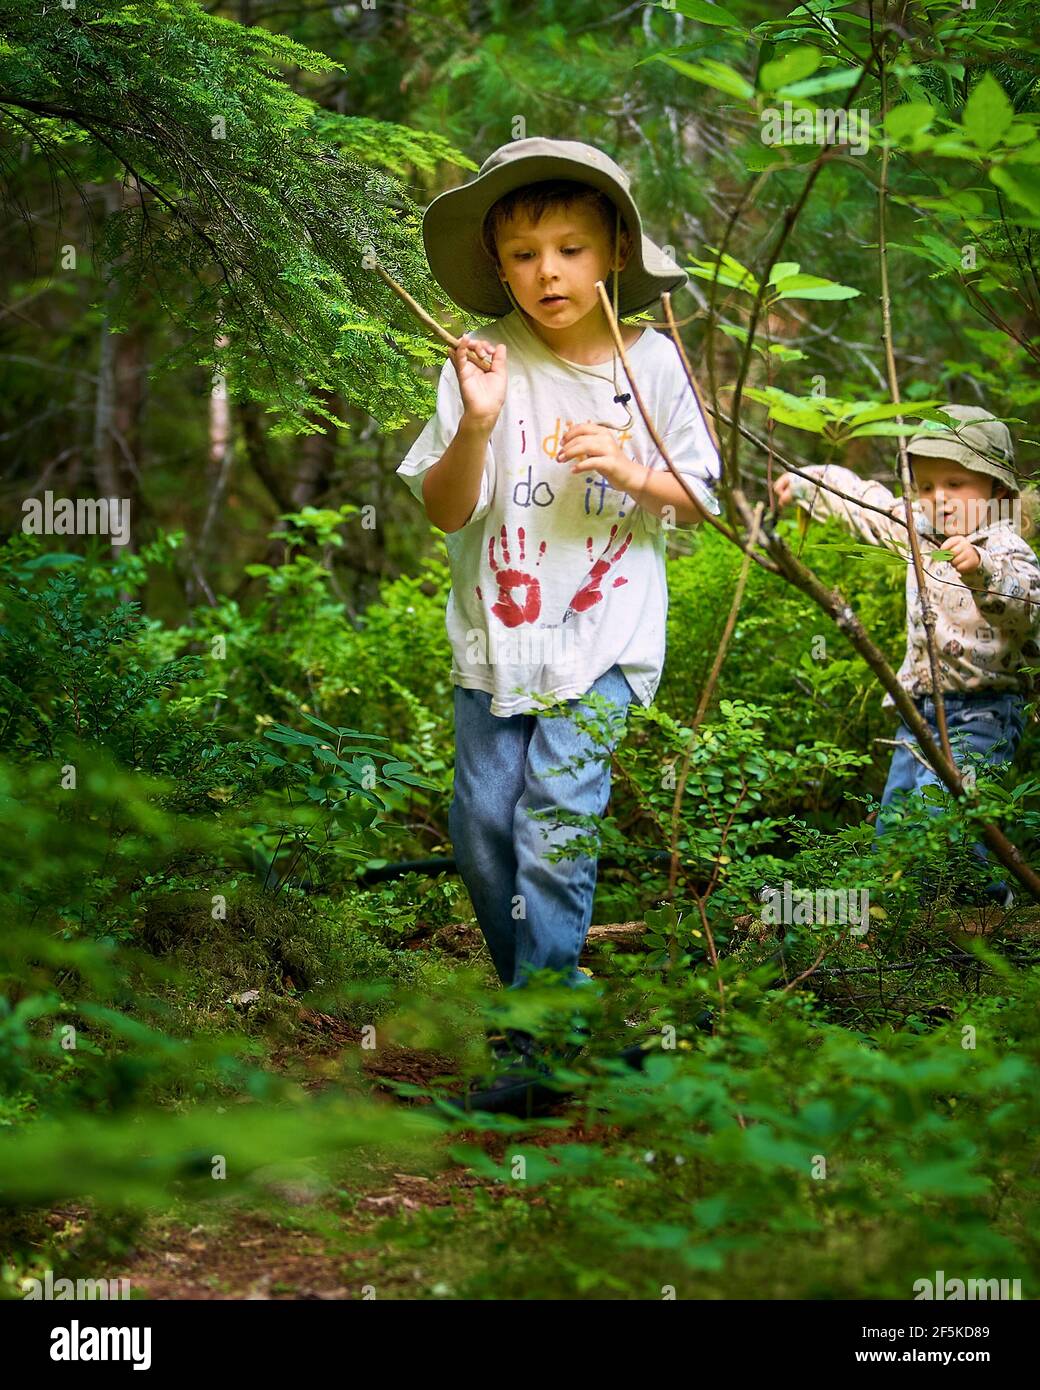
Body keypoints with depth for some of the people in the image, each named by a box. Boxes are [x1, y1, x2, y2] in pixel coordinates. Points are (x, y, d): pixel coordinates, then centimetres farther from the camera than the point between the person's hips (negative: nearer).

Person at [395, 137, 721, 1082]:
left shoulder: (651, 362, -3)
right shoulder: (486, 362, -5)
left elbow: (698, 499, 5)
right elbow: (445, 511, -8)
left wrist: (630, 471, -15)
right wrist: (476, 425, -26)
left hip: (605, 634, -2)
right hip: (497, 631, 2)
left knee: (555, 818, -10)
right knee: (482, 822, 6)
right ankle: (532, 975, 27)